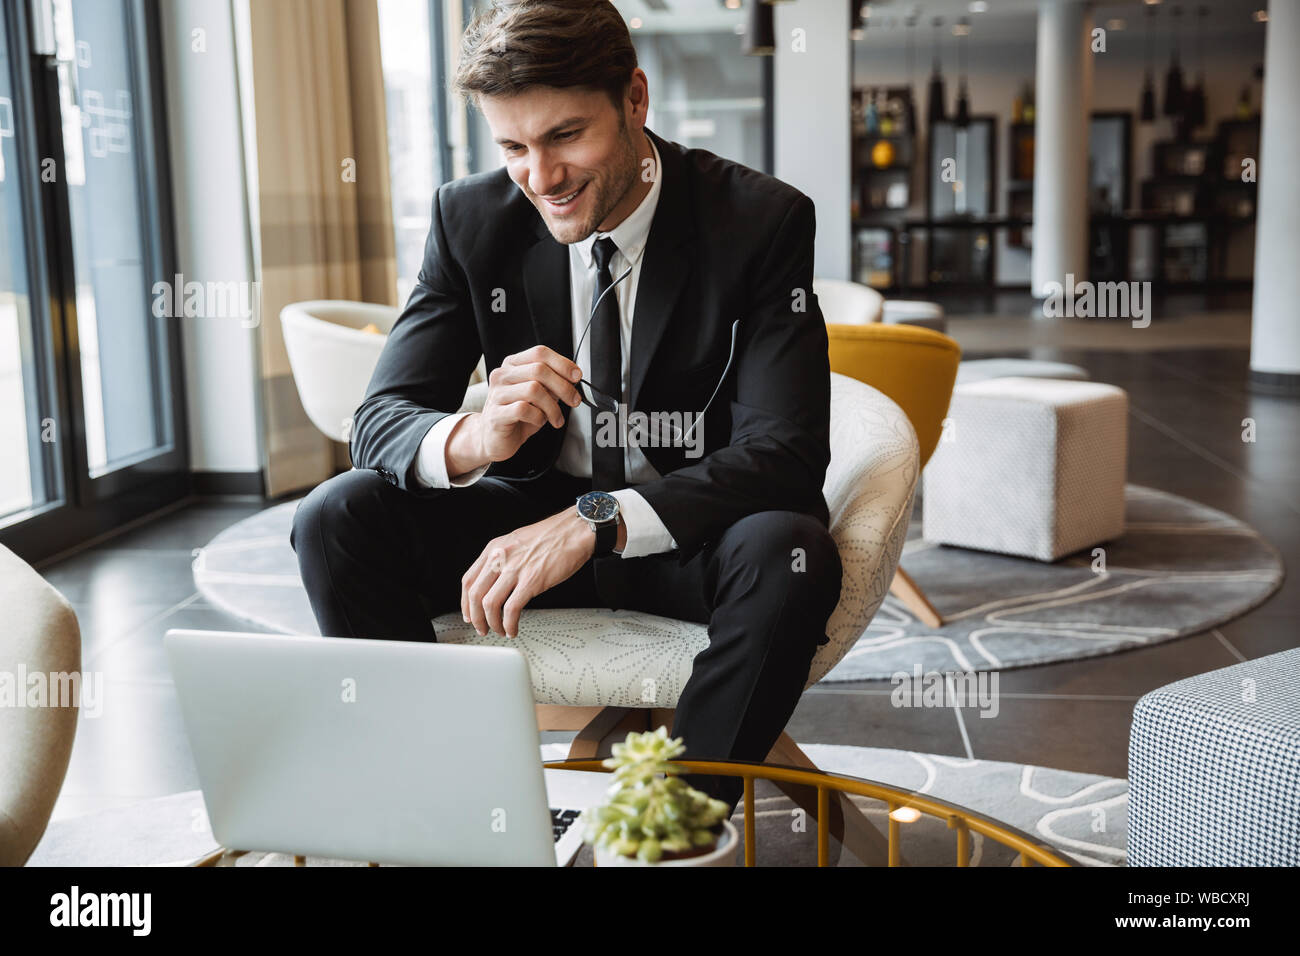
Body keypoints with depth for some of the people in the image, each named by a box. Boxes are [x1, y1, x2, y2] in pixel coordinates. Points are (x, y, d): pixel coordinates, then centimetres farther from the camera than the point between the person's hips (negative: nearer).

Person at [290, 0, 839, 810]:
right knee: (337, 518, -19)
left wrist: (593, 521, -36)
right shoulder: (472, 219, -6)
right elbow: (380, 421, -8)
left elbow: (788, 453, -22)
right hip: (534, 512, 3)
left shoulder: (764, 220, -15)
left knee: (790, 554, -35)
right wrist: (473, 438, -34)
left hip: (689, 531, -2)